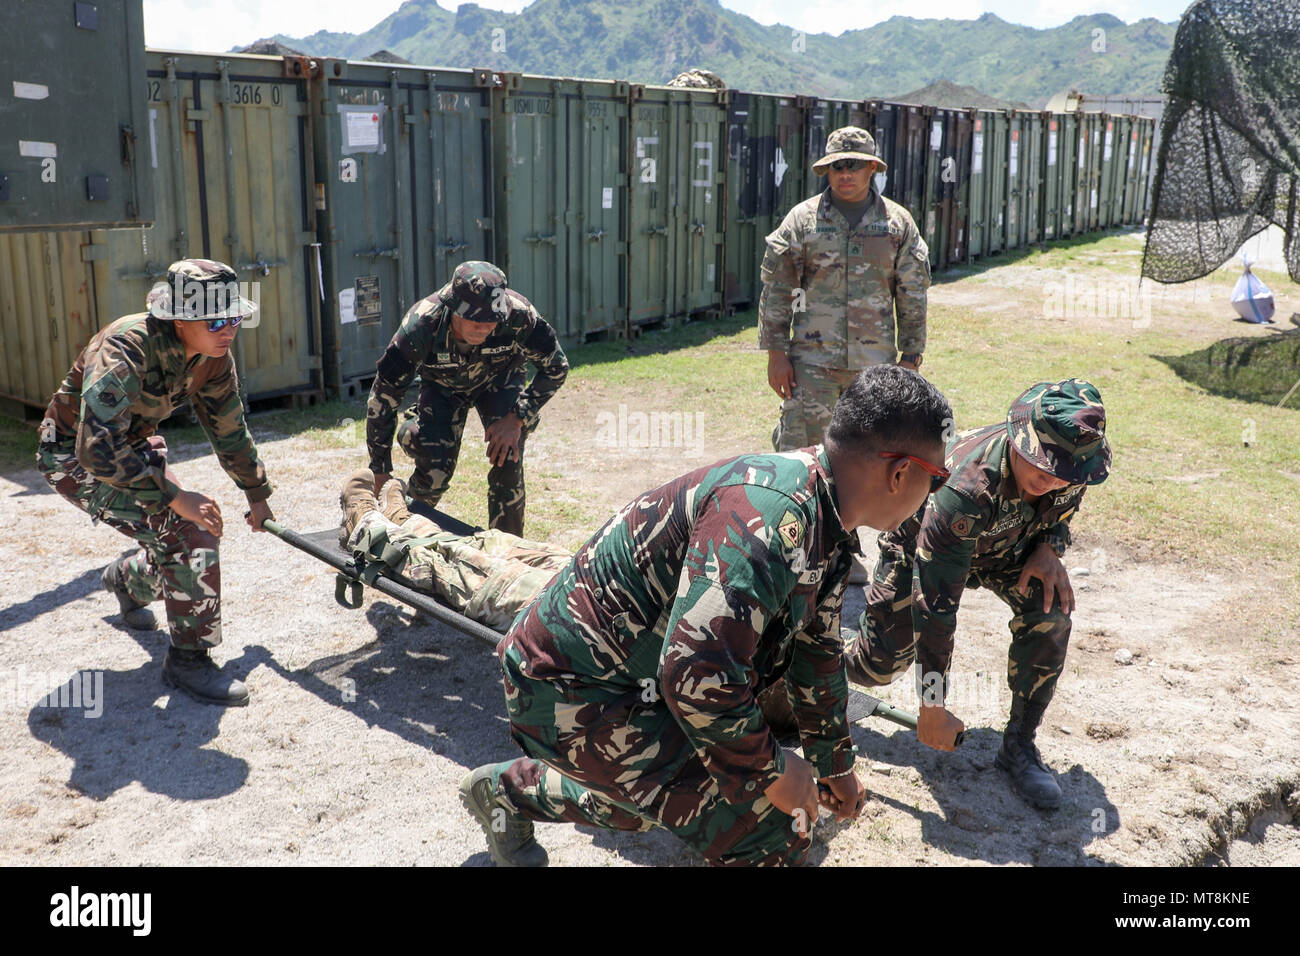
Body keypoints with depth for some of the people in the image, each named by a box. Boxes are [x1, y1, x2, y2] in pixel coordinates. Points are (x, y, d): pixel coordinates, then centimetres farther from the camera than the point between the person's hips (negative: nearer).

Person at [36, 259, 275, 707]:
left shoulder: (213, 358, -12)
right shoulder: (124, 349, -35)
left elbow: (229, 429, 5)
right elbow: (98, 451, -42)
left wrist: (257, 495, 14)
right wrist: (175, 496, -43)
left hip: (133, 446, 8)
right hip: (74, 456, -7)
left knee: (197, 530, 6)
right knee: (183, 531, -24)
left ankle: (127, 577, 41)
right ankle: (189, 660, -11)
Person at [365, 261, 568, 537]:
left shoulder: (517, 314, -38)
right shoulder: (421, 325, -39)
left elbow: (556, 366, -20)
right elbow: (382, 397, -28)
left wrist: (517, 418, -28)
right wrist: (380, 471, -22)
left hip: (498, 378, 1)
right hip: (442, 386, 0)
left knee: (508, 462, -17)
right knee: (435, 469, -16)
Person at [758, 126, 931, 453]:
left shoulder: (898, 222, 6)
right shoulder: (802, 219, 1)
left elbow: (913, 296, 9)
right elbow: (776, 290, 2)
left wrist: (911, 358, 6)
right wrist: (776, 354, -3)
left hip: (875, 363, 2)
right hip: (813, 359, -2)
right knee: (798, 451, -5)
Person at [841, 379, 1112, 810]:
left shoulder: (1077, 462, -27)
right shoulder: (966, 489, -45)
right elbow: (935, 605, -39)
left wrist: (1050, 549, -23)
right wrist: (932, 708, -34)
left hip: (1003, 544, 4)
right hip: (919, 543, -4)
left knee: (1050, 612, -22)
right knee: (883, 663, -4)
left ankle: (1019, 743, -5)